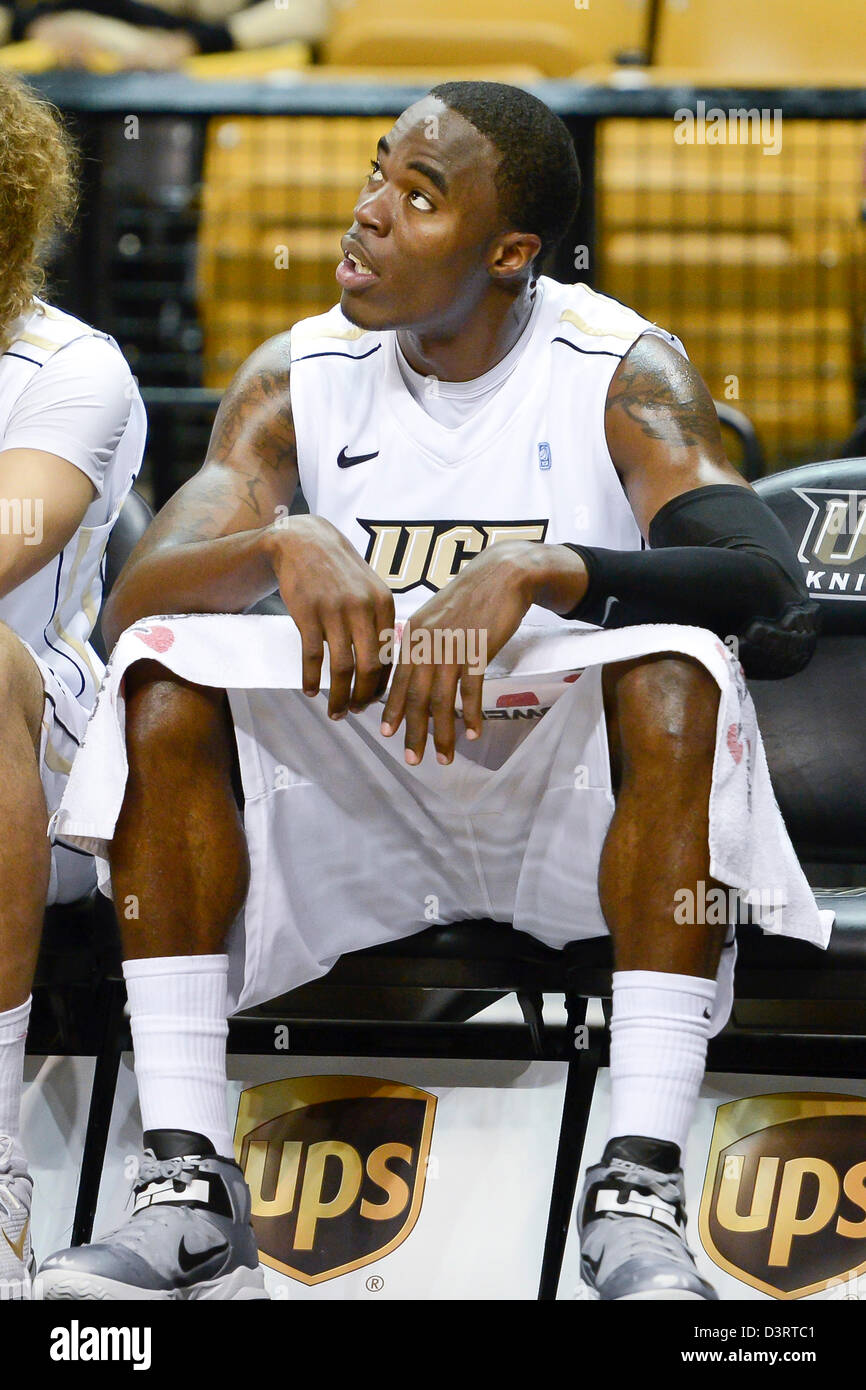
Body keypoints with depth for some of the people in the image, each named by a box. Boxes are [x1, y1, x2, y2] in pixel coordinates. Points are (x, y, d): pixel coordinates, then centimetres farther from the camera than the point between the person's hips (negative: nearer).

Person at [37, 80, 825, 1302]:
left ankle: (641, 1194, -39)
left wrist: (540, 574, -43)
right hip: (369, 783, 3)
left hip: (577, 790, -3)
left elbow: (774, 593, -29)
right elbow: (137, 600, -13)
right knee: (166, 678, -21)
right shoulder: (301, 378, -3)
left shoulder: (621, 374, -13)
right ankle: (187, 1191, -27)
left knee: (677, 672, -34)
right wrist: (284, 544, -35)